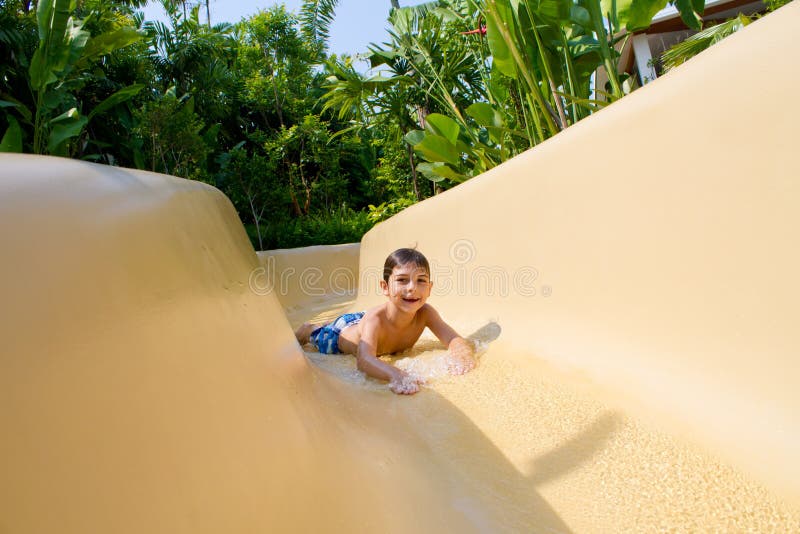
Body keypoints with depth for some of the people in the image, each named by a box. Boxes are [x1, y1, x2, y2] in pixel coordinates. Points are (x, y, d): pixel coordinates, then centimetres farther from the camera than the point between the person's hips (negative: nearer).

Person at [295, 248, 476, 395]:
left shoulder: (425, 313, -38)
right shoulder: (376, 318, -50)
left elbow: (455, 339, -42)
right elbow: (363, 360, -63)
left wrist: (459, 354, -67)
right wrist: (396, 375, -82)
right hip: (345, 329, -4)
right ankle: (308, 329, 55)